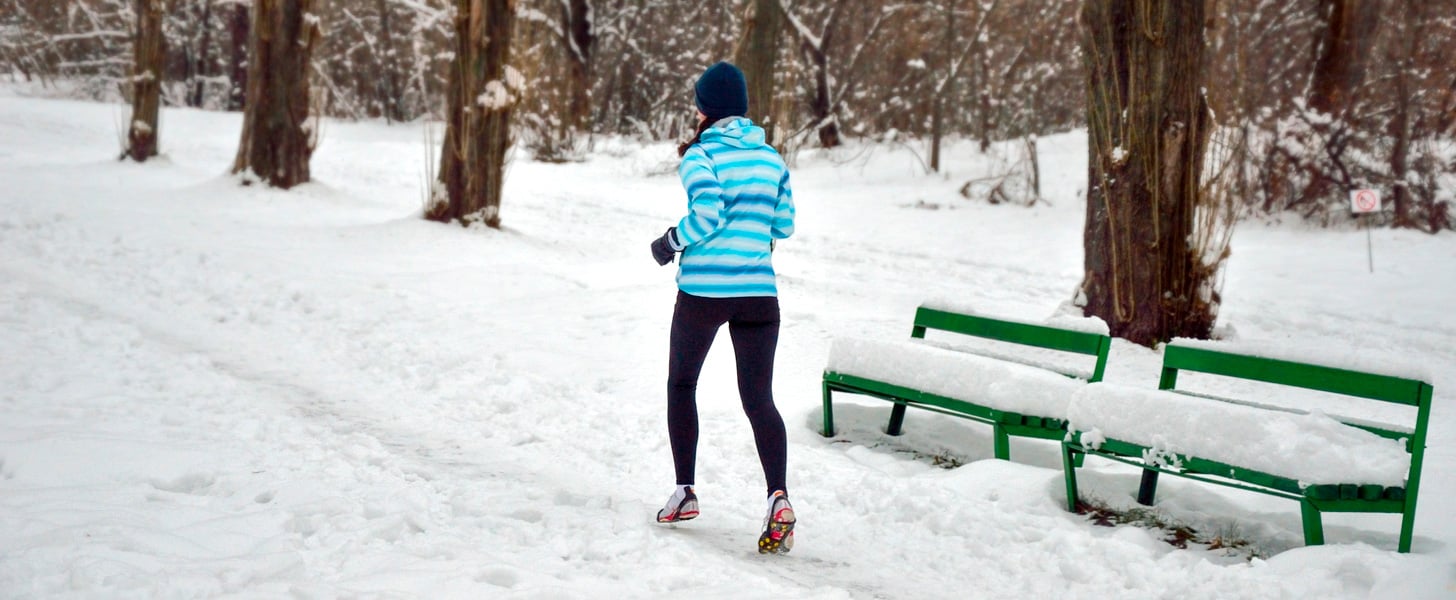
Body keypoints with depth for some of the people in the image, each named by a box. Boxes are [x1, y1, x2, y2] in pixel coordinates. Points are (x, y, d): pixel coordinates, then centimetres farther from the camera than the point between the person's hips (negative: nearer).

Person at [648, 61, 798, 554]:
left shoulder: (701, 154, -5)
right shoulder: (771, 157, 10)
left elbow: (706, 213, -18)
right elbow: (784, 225, 14)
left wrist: (670, 243, -2)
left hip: (702, 290, -3)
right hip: (758, 291, 3)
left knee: (682, 383, 19)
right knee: (759, 398, 2)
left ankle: (684, 490, 20)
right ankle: (778, 496, -20)